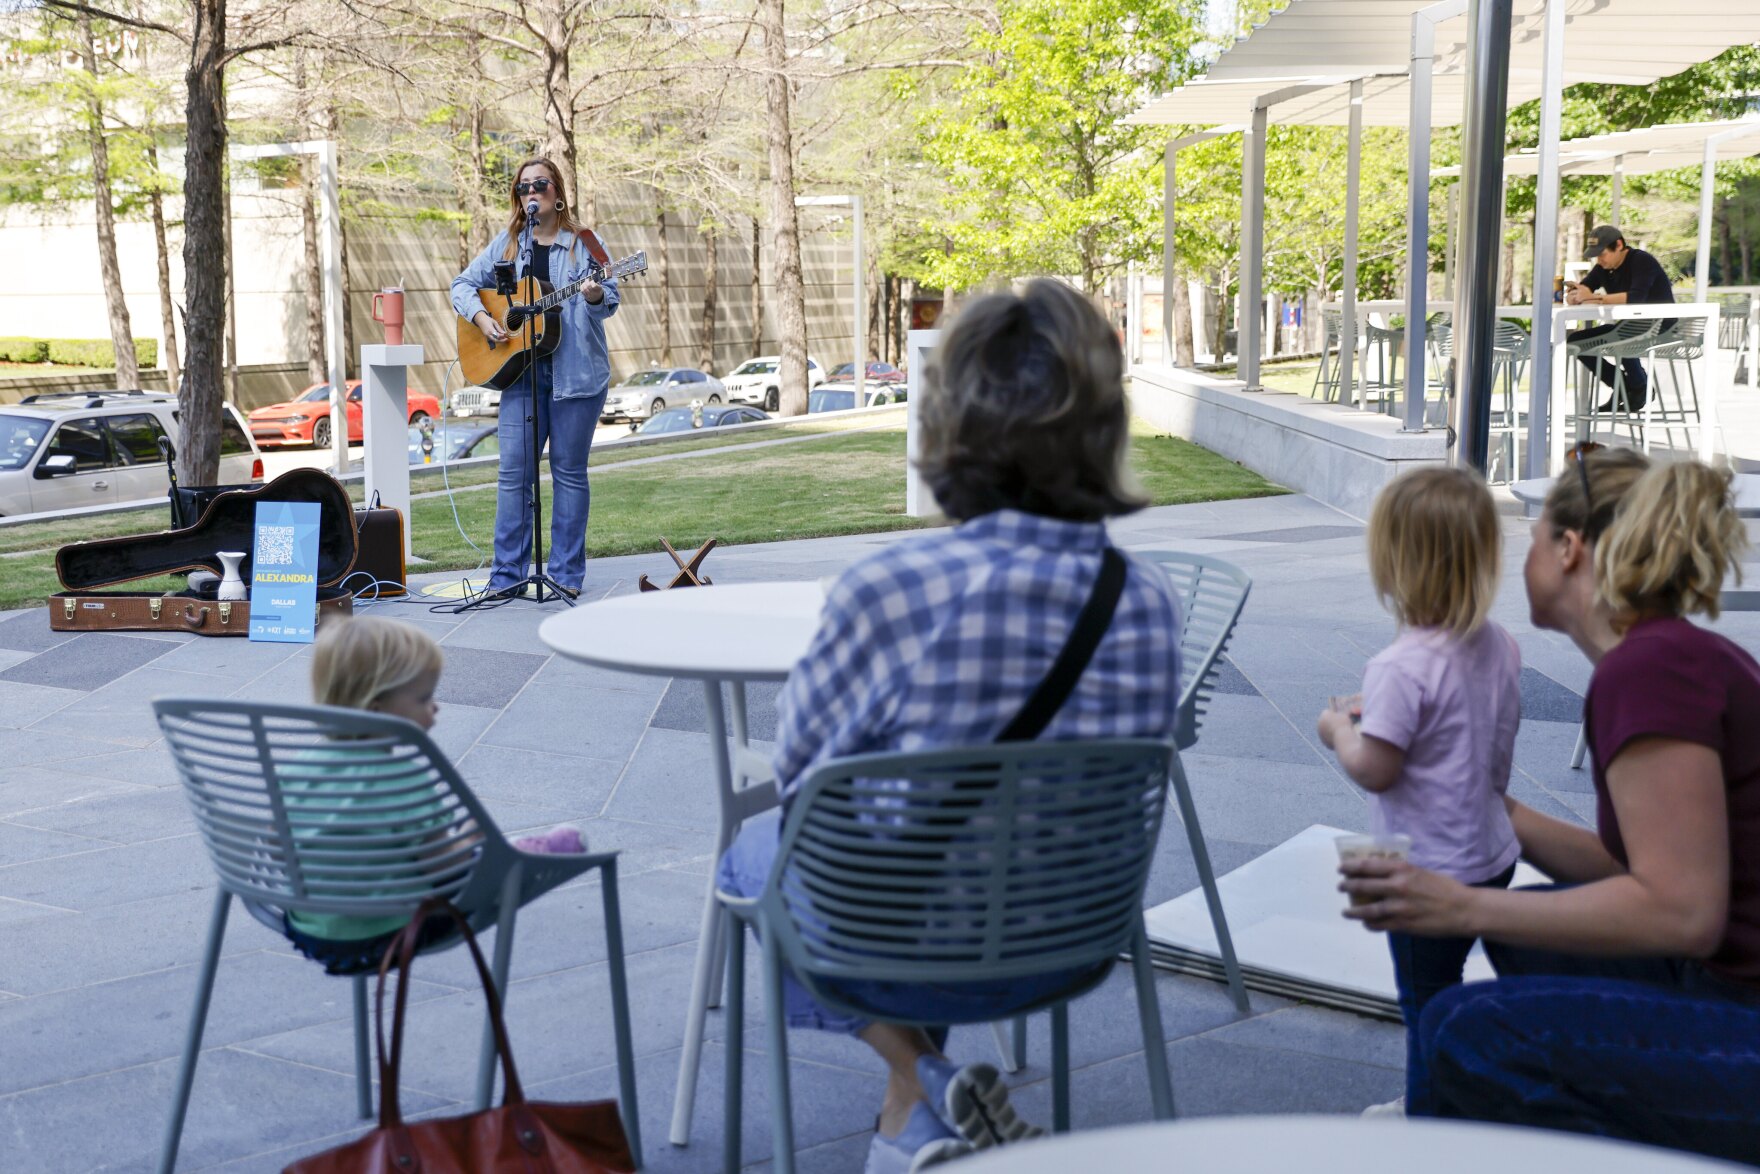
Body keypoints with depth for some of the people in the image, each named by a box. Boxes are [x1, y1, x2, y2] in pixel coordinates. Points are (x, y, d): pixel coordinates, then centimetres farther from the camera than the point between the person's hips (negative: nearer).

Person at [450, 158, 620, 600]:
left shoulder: (583, 242, 2)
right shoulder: (506, 243, 11)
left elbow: (610, 301, -4)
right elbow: (463, 284, 15)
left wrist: (595, 296, -26)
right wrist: (481, 316, -4)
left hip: (576, 372, -3)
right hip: (520, 371, 3)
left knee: (570, 472, 2)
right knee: (513, 471, -1)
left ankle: (567, 574, 10)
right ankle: (508, 574, 4)